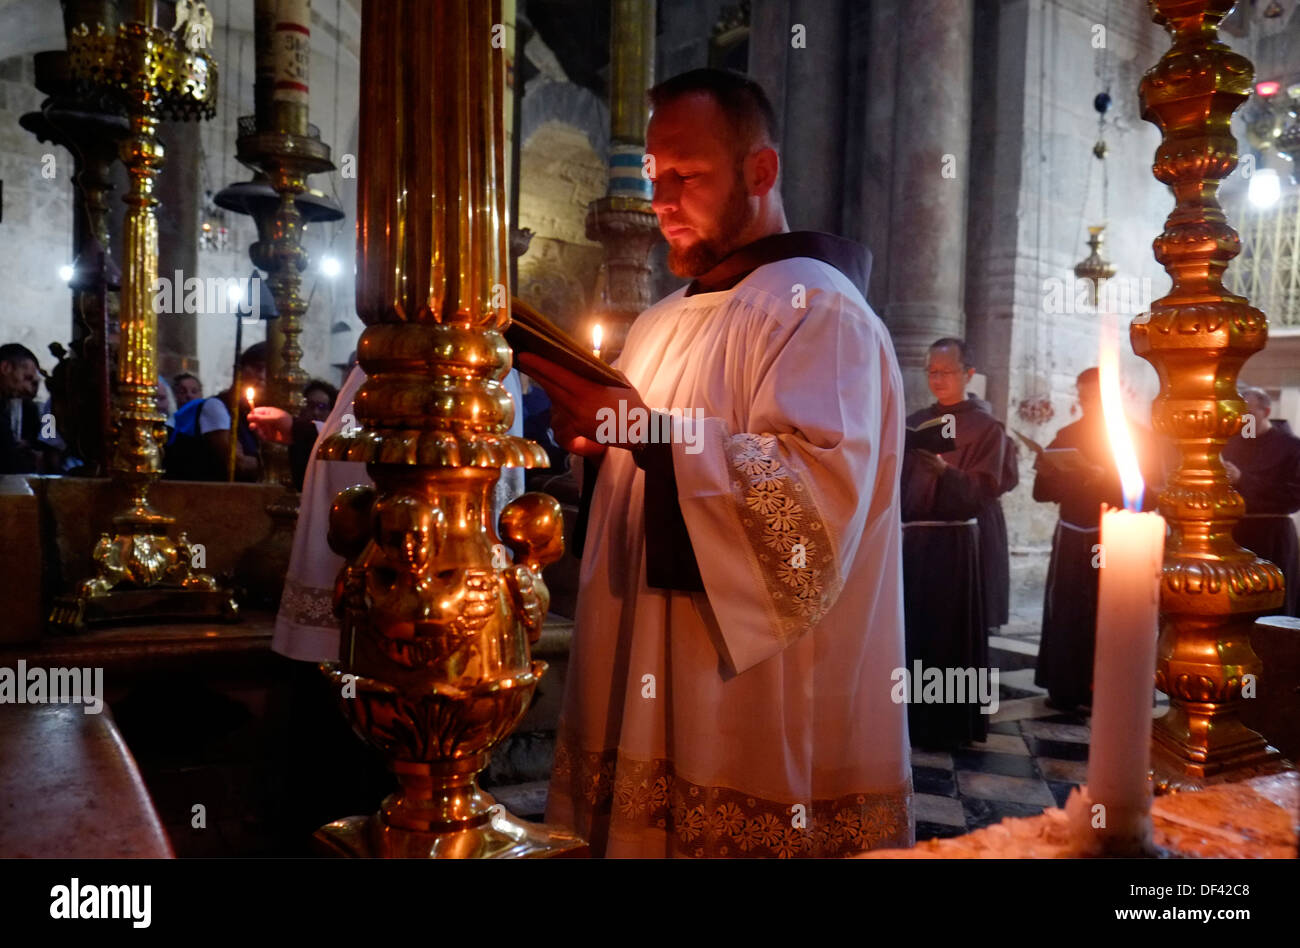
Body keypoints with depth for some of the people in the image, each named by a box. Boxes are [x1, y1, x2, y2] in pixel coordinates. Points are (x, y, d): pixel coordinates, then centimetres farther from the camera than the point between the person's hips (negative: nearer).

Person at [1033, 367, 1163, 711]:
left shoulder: (1140, 436, 2)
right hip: (1072, 542, 3)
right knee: (1065, 617, 1)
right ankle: (1065, 690, 10)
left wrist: (1106, 479, -19)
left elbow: (1152, 495, -7)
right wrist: (1048, 473, -10)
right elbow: (1043, 491, 11)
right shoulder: (1067, 435, 11)